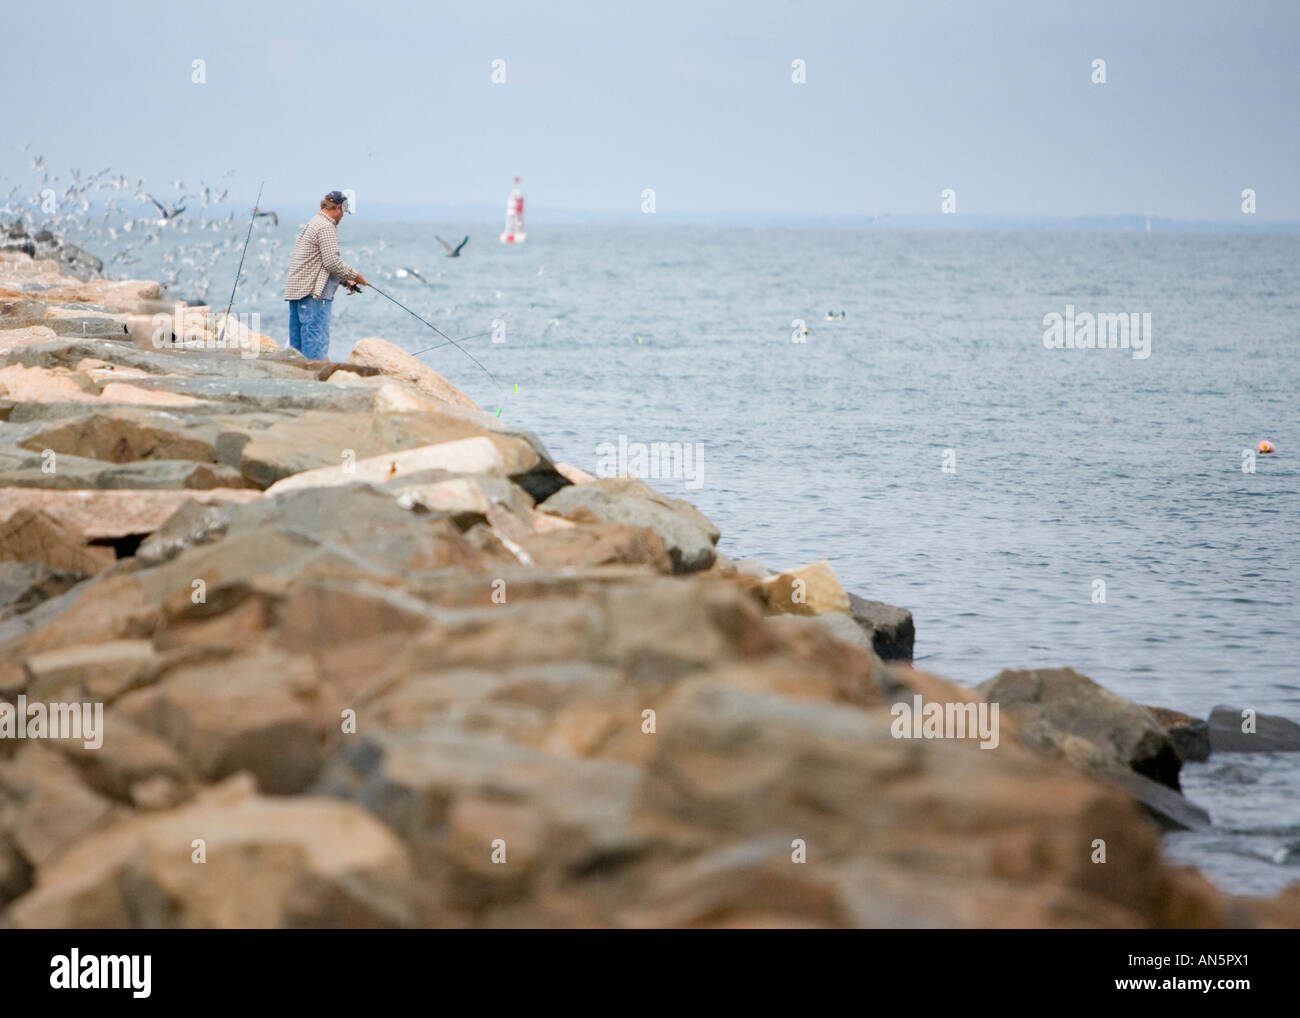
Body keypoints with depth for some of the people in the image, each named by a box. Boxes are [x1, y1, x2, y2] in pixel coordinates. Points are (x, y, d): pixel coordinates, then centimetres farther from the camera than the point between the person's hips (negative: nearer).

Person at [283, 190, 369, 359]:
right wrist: (354, 275, -3)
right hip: (313, 295, -10)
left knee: (297, 346, 10)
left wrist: (345, 280, 21)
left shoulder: (312, 224, 22)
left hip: (295, 291, 10)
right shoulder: (326, 228, -11)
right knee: (317, 341, -12)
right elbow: (332, 262, -17)